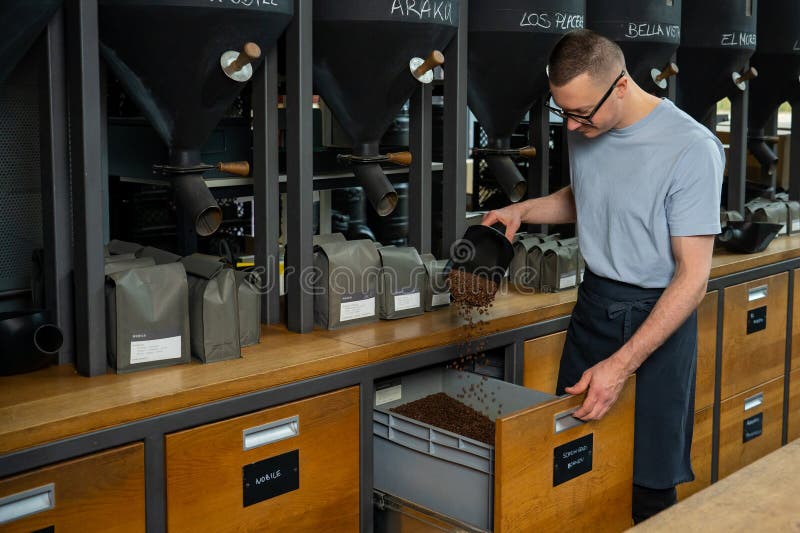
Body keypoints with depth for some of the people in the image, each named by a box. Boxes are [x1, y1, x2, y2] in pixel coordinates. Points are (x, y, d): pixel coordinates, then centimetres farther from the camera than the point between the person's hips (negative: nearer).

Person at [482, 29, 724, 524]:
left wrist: (621, 366, -24)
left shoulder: (691, 148, -21)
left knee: (650, 481, 0)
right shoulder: (585, 131, 0)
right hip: (593, 301, 6)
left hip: (658, 313, -5)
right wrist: (523, 210, 2)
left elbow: (694, 277, -20)